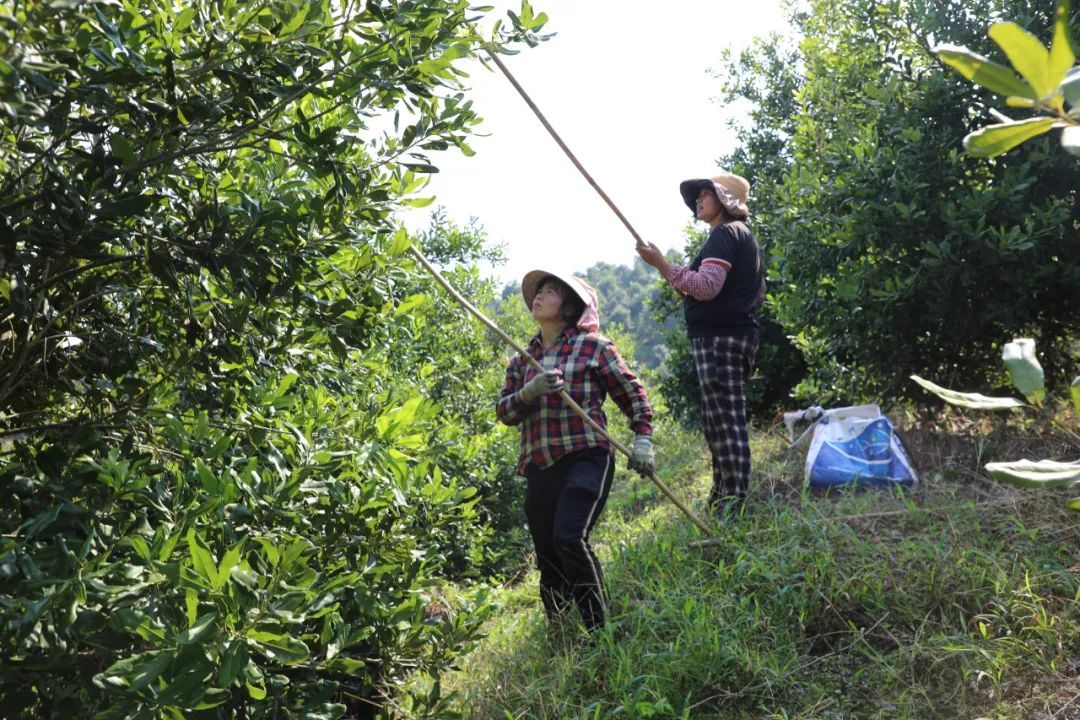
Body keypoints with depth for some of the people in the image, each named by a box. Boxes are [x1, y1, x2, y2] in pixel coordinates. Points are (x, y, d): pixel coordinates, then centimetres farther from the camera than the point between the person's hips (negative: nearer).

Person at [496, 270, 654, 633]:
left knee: (569, 539, -23)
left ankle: (601, 629, -8)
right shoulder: (522, 360, 14)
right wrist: (530, 392, -13)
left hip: (585, 459, -5)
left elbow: (632, 392, 6)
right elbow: (504, 412, 6)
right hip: (539, 468, 5)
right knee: (547, 556, 8)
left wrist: (643, 439, -4)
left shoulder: (593, 347, 1)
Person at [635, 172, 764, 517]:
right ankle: (724, 498, 21)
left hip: (718, 337, -11)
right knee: (719, 421, 15)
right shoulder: (743, 235, 22)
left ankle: (733, 505, -9)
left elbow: (706, 286, -24)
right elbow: (758, 291, 30)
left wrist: (661, 264, -23)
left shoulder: (725, 233, -11)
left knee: (725, 421, -10)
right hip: (738, 333, 11)